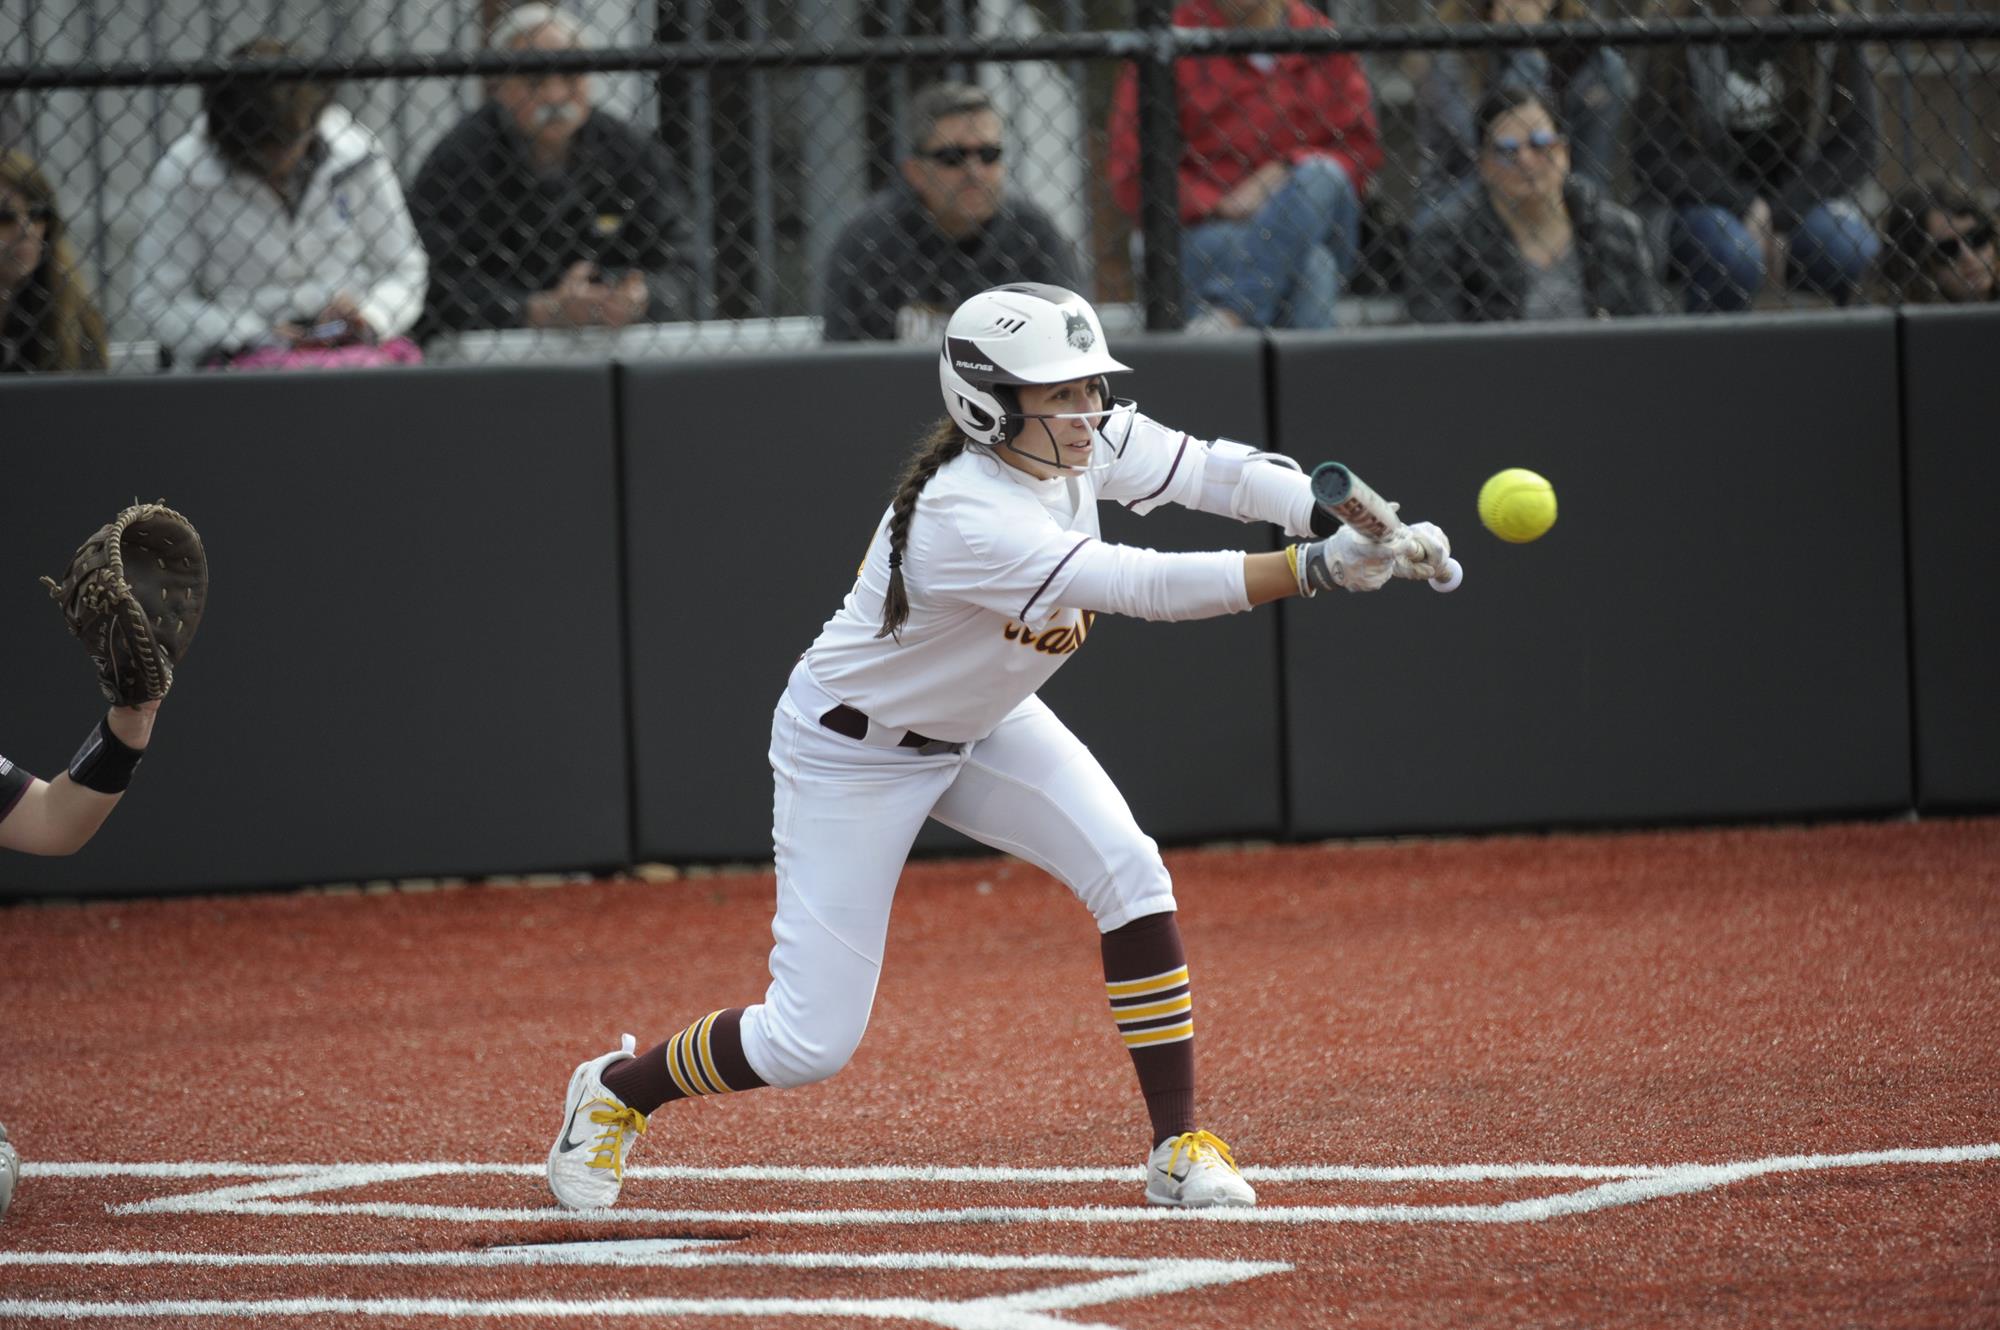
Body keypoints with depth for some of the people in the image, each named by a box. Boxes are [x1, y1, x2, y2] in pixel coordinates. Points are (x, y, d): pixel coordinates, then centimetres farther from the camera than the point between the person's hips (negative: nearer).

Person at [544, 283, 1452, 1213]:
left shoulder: (1082, 442, -16)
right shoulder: (964, 516, -39)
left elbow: (1212, 471, -18)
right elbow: (1141, 586, -46)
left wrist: (1358, 525, -35)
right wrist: (1319, 569, -52)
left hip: (983, 727, 7)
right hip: (854, 746, -7)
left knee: (1129, 874, -17)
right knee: (810, 1043, -5)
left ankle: (1178, 1149, -6)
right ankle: (617, 1089, 24)